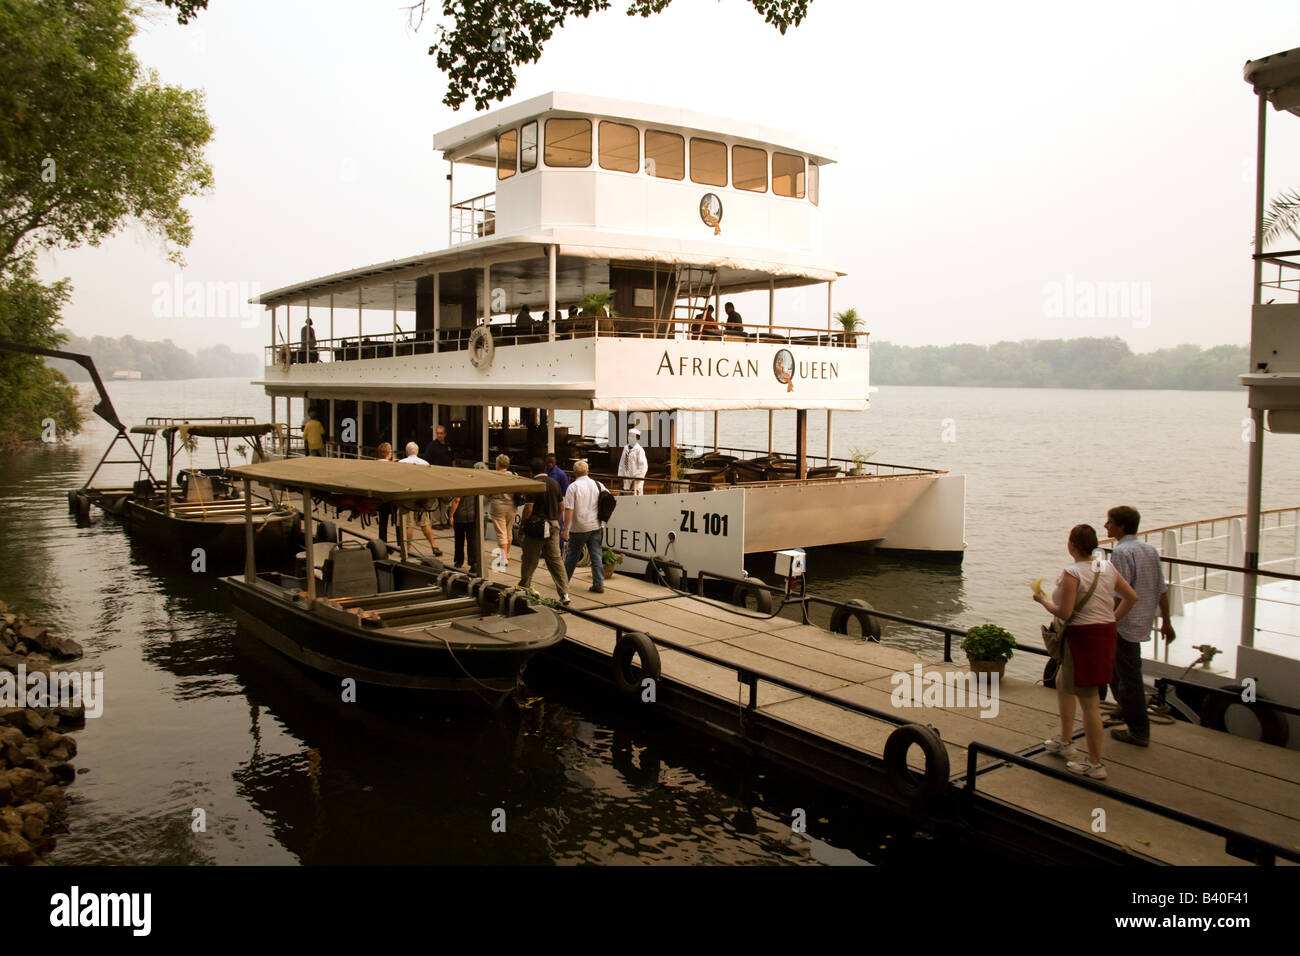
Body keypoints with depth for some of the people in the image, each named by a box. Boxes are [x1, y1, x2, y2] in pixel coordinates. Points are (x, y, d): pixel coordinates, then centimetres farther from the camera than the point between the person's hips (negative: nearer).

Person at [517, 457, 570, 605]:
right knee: (555, 559, 5)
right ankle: (564, 594, -4)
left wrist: (523, 524, -1)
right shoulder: (554, 483, 7)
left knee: (529, 560, 10)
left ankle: (523, 588, 24)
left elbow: (529, 508, -16)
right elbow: (561, 507, 12)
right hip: (553, 527, 5)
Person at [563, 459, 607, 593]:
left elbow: (569, 510, -14)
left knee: (573, 555, 11)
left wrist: (565, 529, -9)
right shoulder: (598, 485, 2)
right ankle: (599, 584, 3)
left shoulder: (573, 487, -11)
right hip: (595, 526, 4)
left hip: (579, 528, -4)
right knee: (596, 555, 5)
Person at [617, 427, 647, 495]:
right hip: (626, 479, 6)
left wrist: (636, 477, -15)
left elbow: (643, 467, -12)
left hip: (636, 480, -6)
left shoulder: (639, 450, -11)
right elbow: (622, 463, 16)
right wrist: (620, 474, 9)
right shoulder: (626, 448, 8)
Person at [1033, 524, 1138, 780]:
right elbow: (1131, 597, 13)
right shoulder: (1107, 567, 7)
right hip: (1106, 634, 9)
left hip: (1082, 637, -9)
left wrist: (1043, 600, -3)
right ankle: (1065, 741, 36)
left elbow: (1064, 613, -20)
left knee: (1089, 702, -2)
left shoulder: (1072, 573, -16)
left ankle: (1095, 764, 6)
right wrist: (1113, 619, 18)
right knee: (1063, 683, 25)